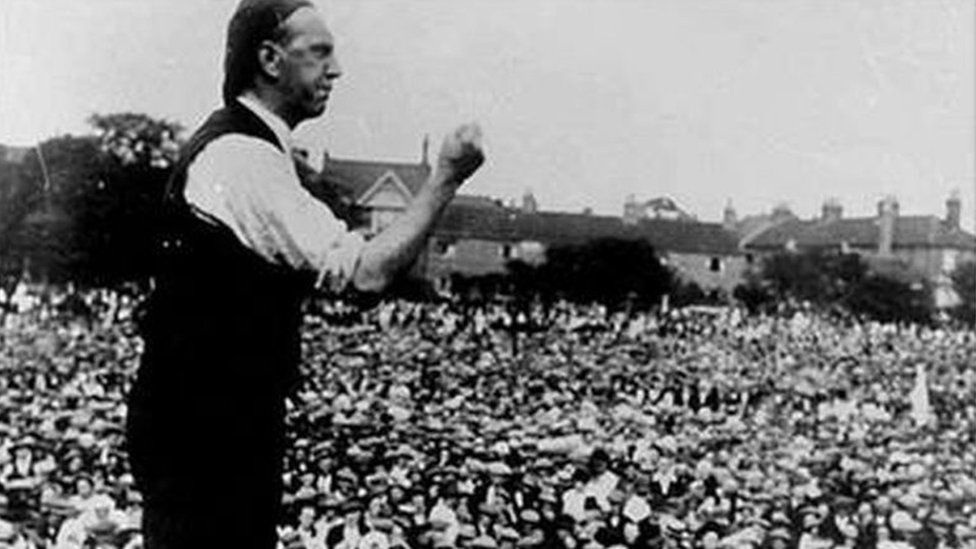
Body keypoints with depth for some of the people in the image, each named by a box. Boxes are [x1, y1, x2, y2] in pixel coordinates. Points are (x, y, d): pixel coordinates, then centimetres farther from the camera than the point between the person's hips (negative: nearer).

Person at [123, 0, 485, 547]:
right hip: (204, 434, -10)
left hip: (225, 423, 10)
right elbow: (366, 273, -23)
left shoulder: (237, 144, 14)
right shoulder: (245, 157, -20)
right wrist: (448, 176, -16)